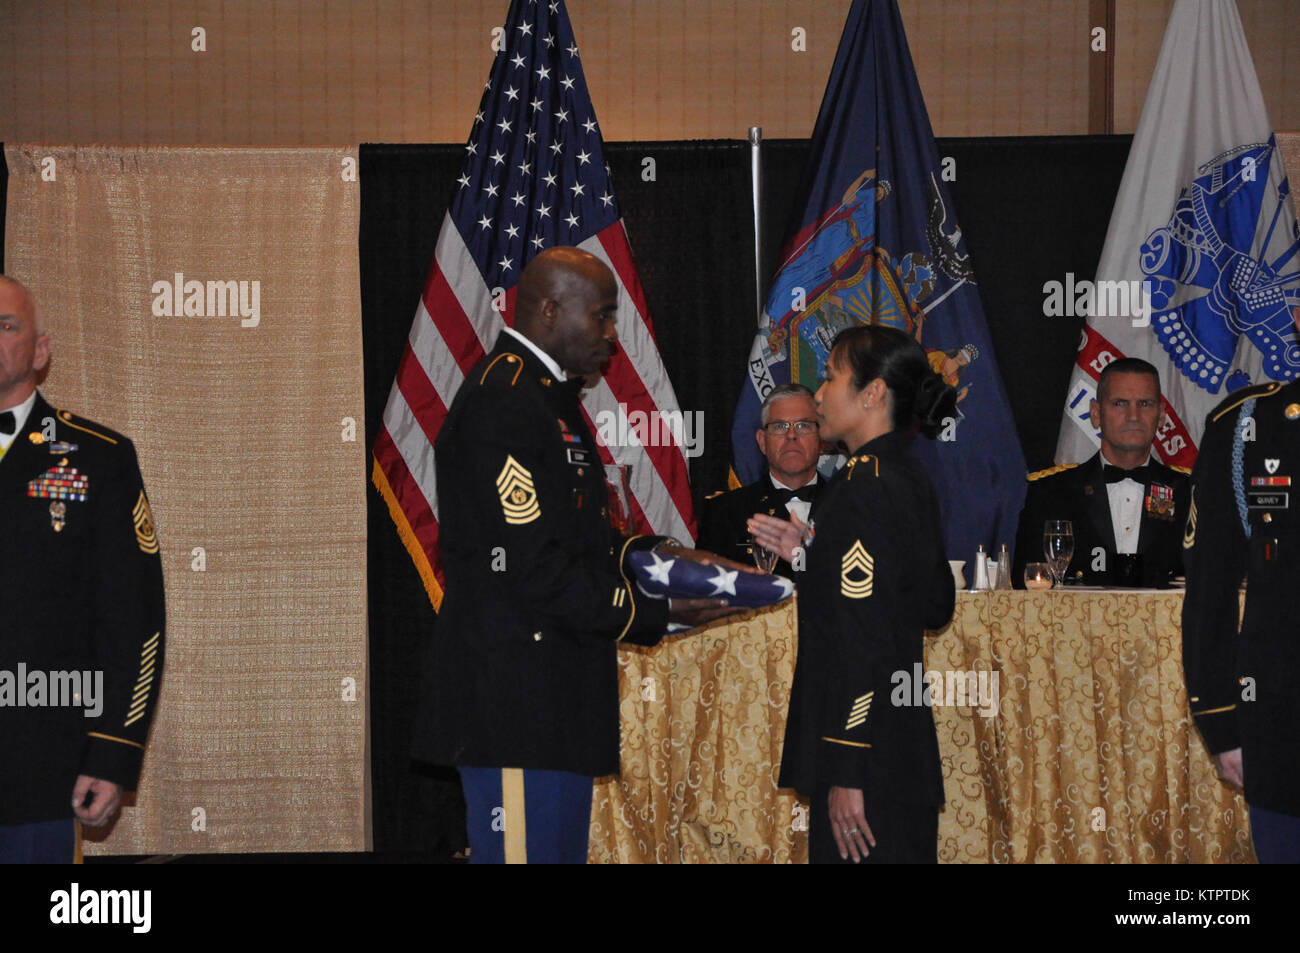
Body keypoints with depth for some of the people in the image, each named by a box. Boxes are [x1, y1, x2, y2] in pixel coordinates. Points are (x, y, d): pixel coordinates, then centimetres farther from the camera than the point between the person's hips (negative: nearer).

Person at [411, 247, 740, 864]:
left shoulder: (548, 396, 19)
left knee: (564, 850, 13)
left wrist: (645, 556, 10)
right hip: (512, 692, -11)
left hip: (559, 695, 11)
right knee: (523, 850, -9)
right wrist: (655, 612, -16)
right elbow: (533, 568, -22)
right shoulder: (500, 402, -16)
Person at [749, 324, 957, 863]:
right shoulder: (911, 480, 13)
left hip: (868, 757, -10)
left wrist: (847, 773, -20)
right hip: (907, 747, 10)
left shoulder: (863, 487, -15)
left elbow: (864, 641, -20)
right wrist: (813, 552, 19)